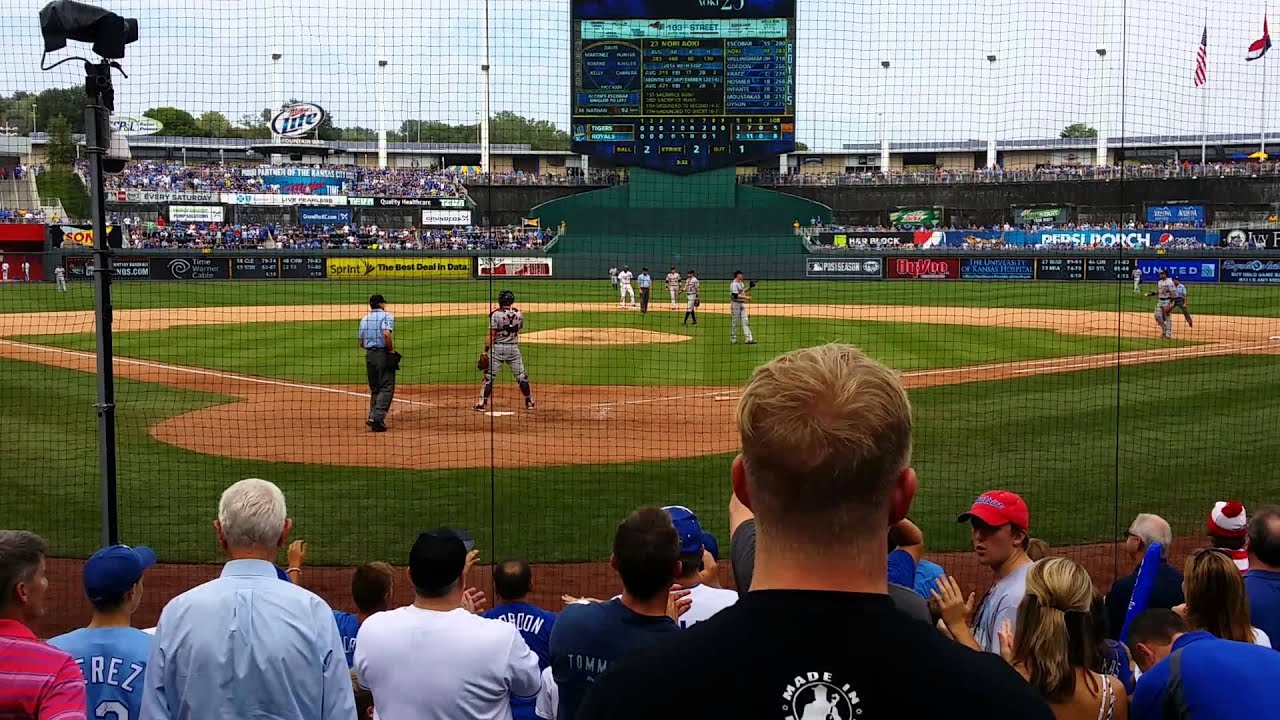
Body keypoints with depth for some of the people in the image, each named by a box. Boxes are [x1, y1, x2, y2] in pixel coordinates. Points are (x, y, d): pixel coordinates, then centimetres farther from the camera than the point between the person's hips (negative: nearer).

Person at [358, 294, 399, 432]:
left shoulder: (364, 319, 15)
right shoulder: (387, 316, -5)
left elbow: (361, 343, 13)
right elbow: (387, 334, -22)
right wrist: (391, 350, -12)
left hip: (369, 355, 7)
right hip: (383, 354, -6)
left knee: (374, 389, 15)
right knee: (386, 388, -5)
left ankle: (373, 417, 10)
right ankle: (377, 419, -15)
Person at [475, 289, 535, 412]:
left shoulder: (495, 314, -11)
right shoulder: (519, 314, 1)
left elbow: (491, 336, -13)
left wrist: (486, 351, -11)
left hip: (497, 348, -3)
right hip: (514, 348, 3)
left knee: (489, 376, 2)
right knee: (521, 376, 13)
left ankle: (482, 404, 0)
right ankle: (529, 402, 18)